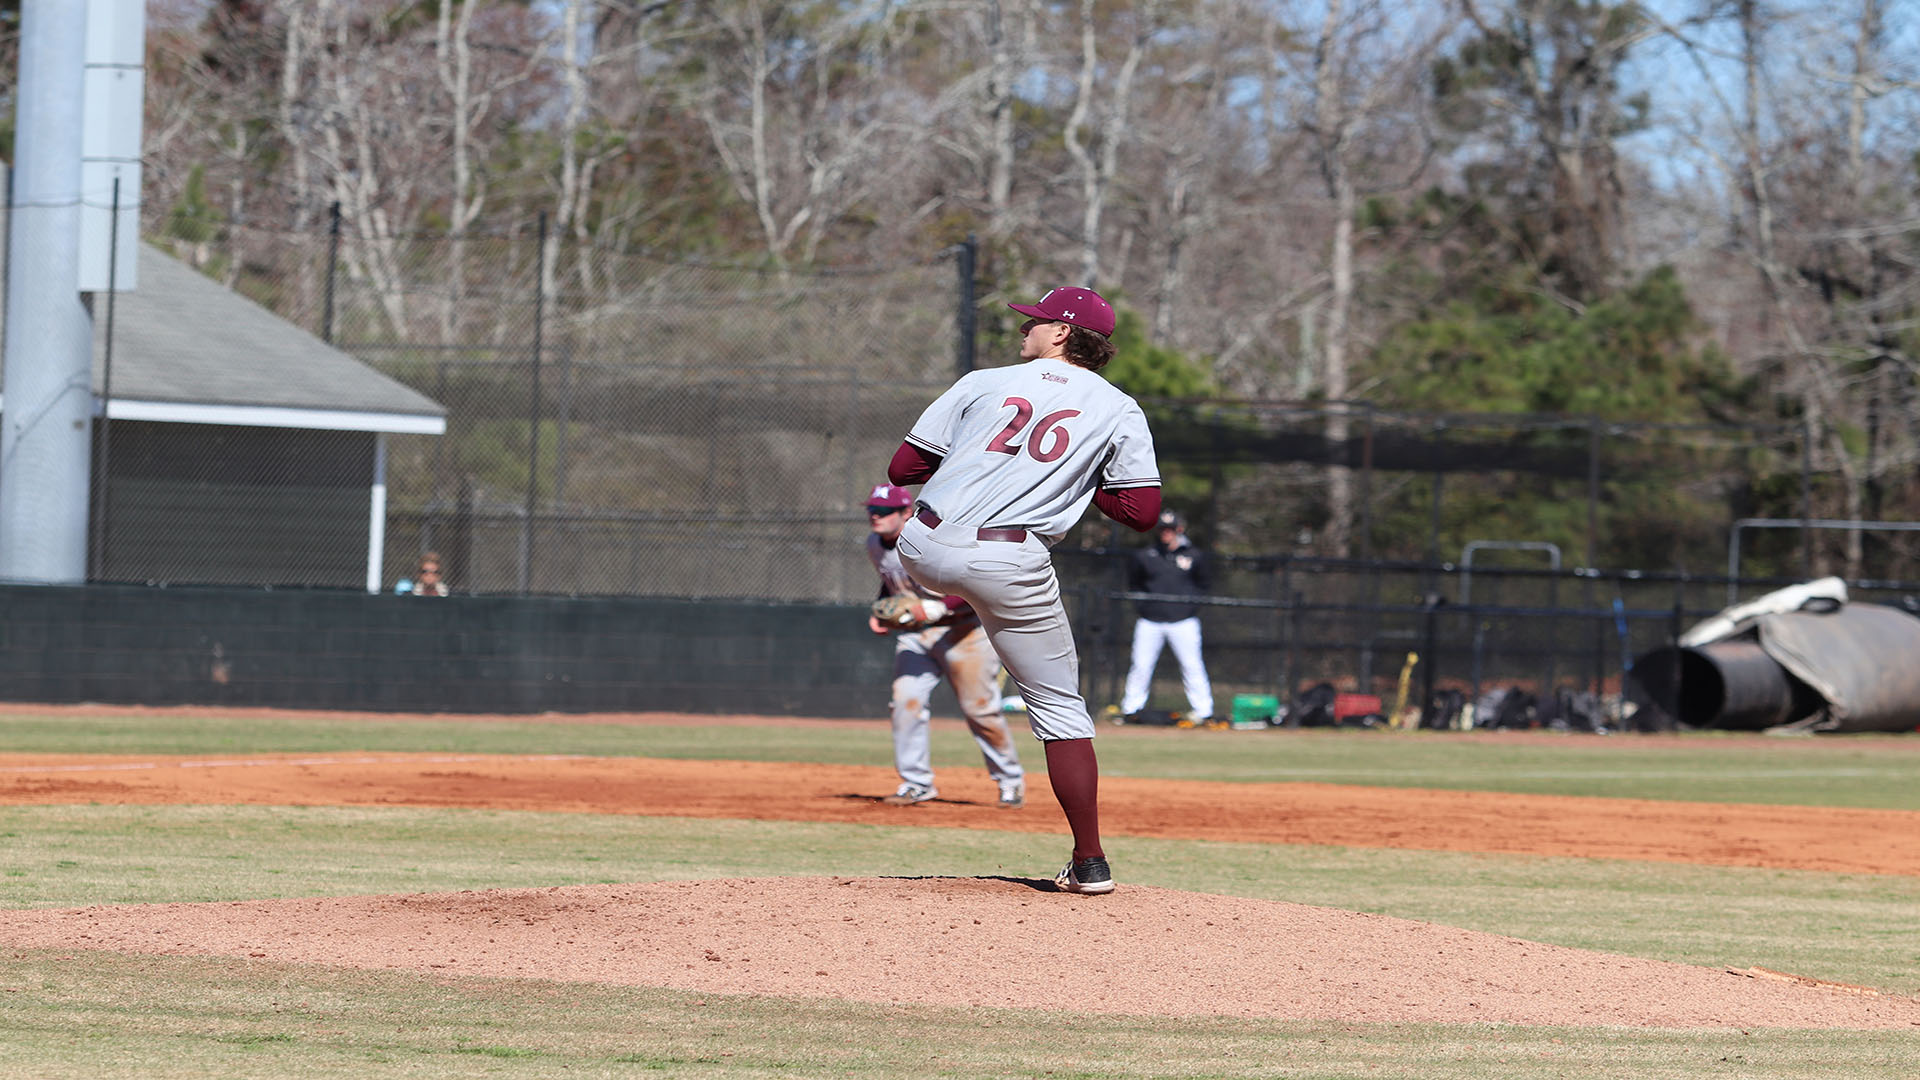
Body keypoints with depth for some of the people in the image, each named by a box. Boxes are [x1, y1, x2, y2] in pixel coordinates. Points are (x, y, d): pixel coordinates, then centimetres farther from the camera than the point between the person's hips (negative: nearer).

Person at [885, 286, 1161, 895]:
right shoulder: (1119, 411, 10)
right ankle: (1089, 862, 2)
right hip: (1012, 566, -1)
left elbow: (902, 469, 11)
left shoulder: (982, 384, 11)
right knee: (1059, 707, 8)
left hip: (925, 551, 1)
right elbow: (1142, 512, 3)